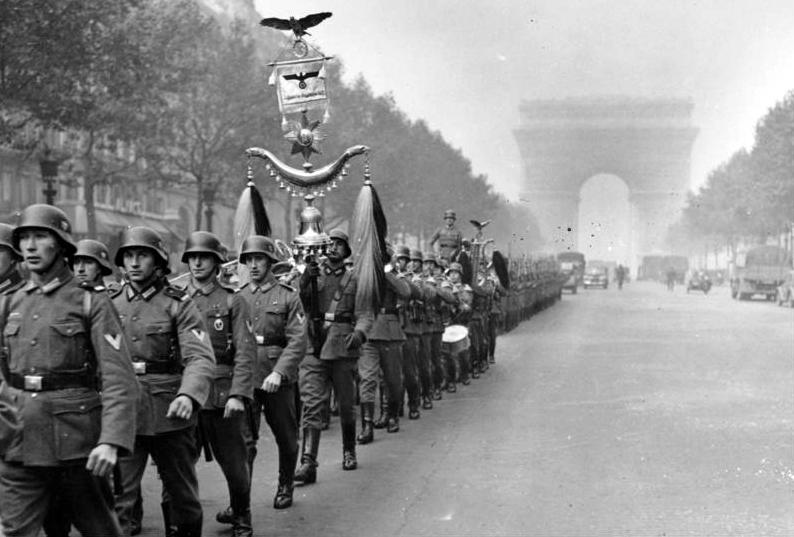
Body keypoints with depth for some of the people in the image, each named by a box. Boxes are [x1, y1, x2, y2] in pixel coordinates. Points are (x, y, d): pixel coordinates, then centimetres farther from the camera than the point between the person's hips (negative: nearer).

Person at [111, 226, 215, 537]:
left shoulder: (179, 305, -4)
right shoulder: (111, 304, 8)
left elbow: (200, 358, -16)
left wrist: (188, 395, -34)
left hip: (169, 412, -2)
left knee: (181, 491, 14)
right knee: (115, 495, -5)